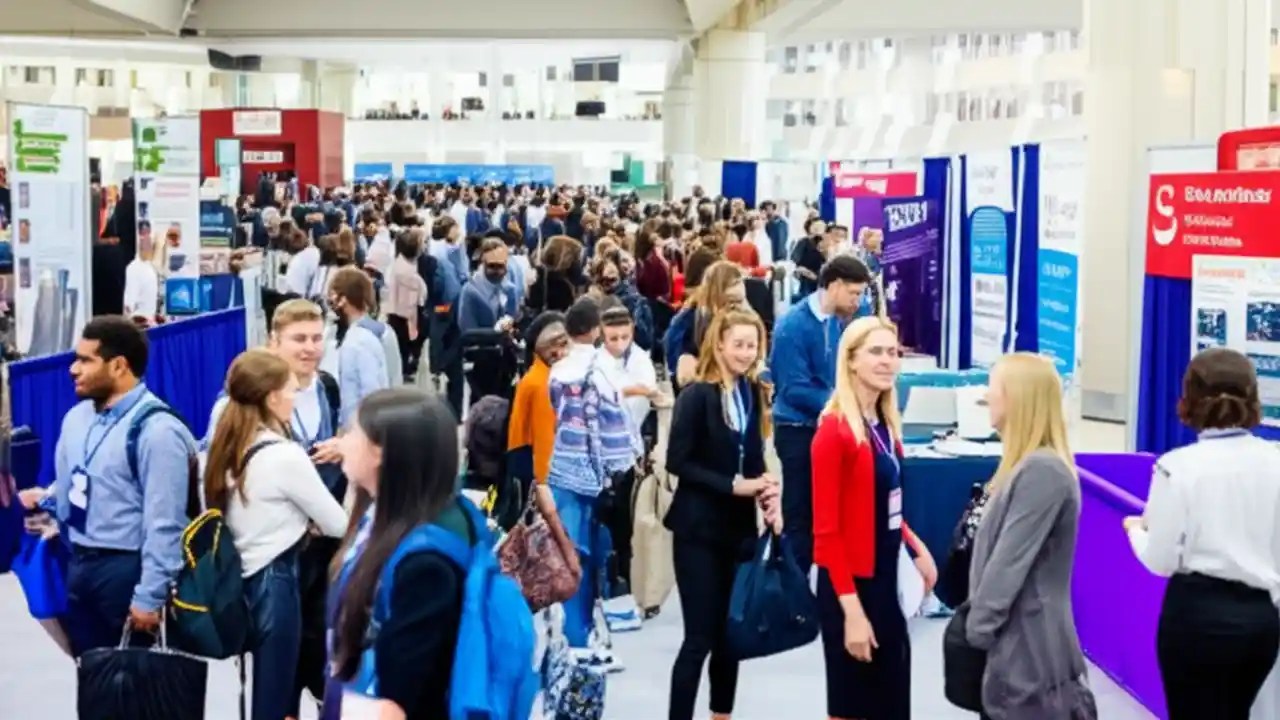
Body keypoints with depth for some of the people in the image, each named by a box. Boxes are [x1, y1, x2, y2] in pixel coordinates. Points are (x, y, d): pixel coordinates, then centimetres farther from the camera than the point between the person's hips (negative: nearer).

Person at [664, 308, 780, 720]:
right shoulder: (696, 395, -12)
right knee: (700, 637, -5)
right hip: (700, 528, -6)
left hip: (739, 526, 6)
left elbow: (753, 458, 12)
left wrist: (767, 496, -6)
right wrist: (733, 486, -19)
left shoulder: (753, 393, 7)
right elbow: (678, 461, -15)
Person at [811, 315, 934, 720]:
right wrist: (851, 609, -20)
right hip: (850, 585, -8)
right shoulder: (835, 431, -16)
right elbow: (827, 531, -17)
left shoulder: (886, 425, 7)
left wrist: (916, 548, 3)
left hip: (886, 578, 8)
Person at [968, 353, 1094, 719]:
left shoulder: (1042, 471, -20)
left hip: (1029, 639, -10)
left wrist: (979, 626, -13)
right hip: (1017, 634, 10)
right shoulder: (1028, 465, 12)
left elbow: (1011, 562, -20)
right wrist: (979, 618, 11)